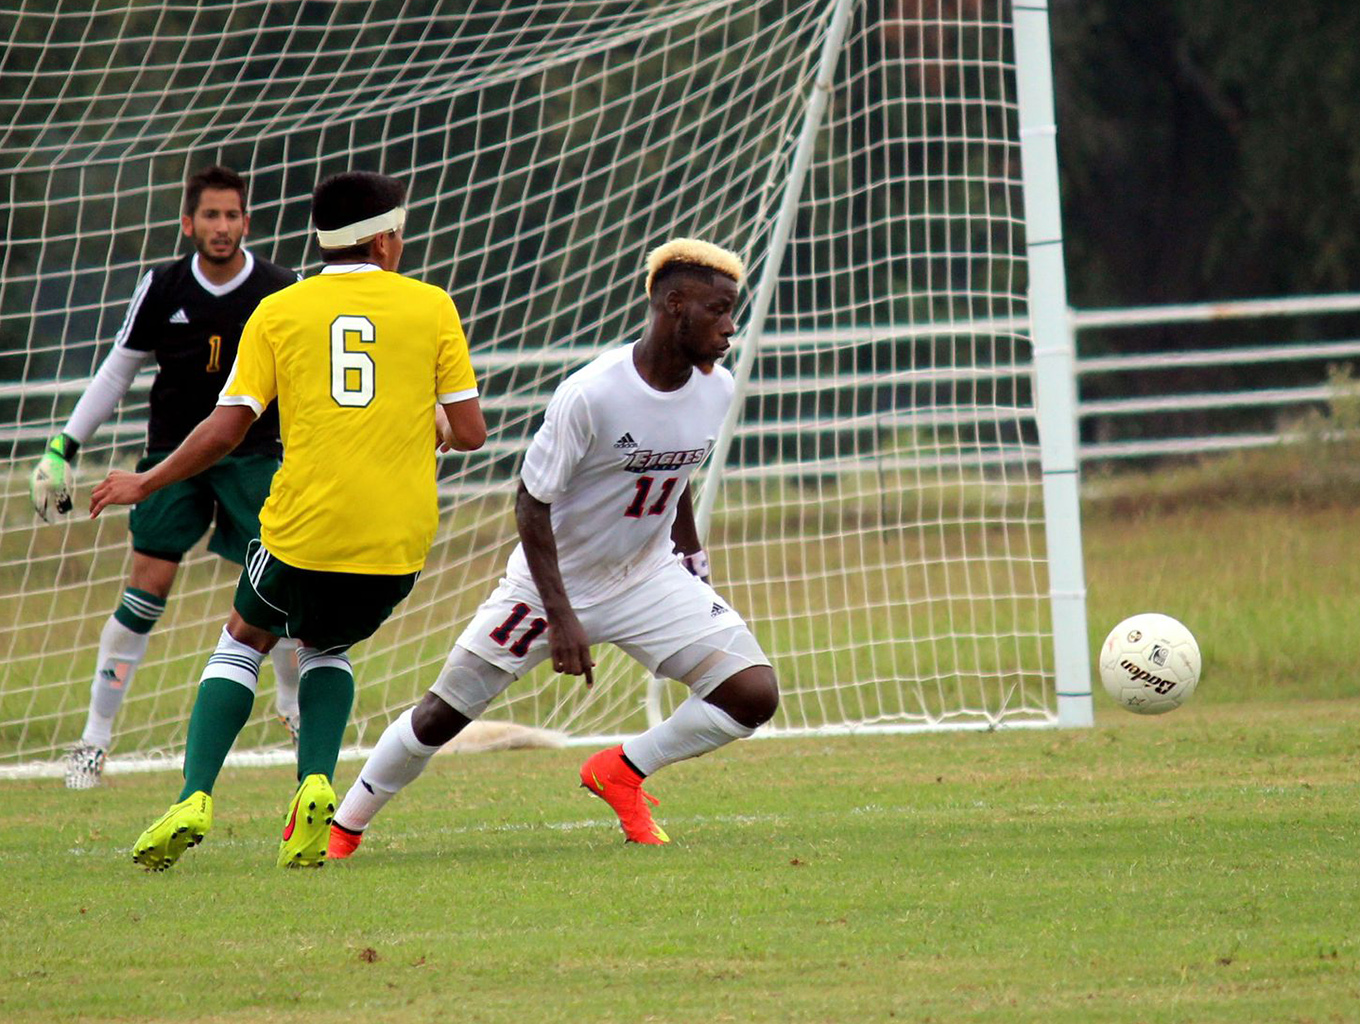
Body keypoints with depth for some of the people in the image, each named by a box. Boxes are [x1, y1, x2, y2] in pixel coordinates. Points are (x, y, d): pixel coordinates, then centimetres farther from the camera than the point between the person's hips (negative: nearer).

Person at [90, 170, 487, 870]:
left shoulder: (278, 312, 3)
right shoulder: (430, 307, 4)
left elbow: (225, 429, 0)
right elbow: (469, 431, 2)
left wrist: (145, 484, 14)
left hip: (305, 534, -1)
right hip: (398, 543, 1)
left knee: (244, 640, 23)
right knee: (326, 645, 28)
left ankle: (193, 800, 3)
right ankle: (316, 786, 2)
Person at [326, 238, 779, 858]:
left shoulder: (716, 389, -9)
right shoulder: (590, 395, -28)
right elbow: (532, 501, -19)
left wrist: (690, 552, 17)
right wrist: (561, 617, -23)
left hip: (649, 578, 5)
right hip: (554, 580, -5)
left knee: (755, 694, -12)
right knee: (443, 715, 1)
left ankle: (623, 772, 6)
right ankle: (341, 829, 23)